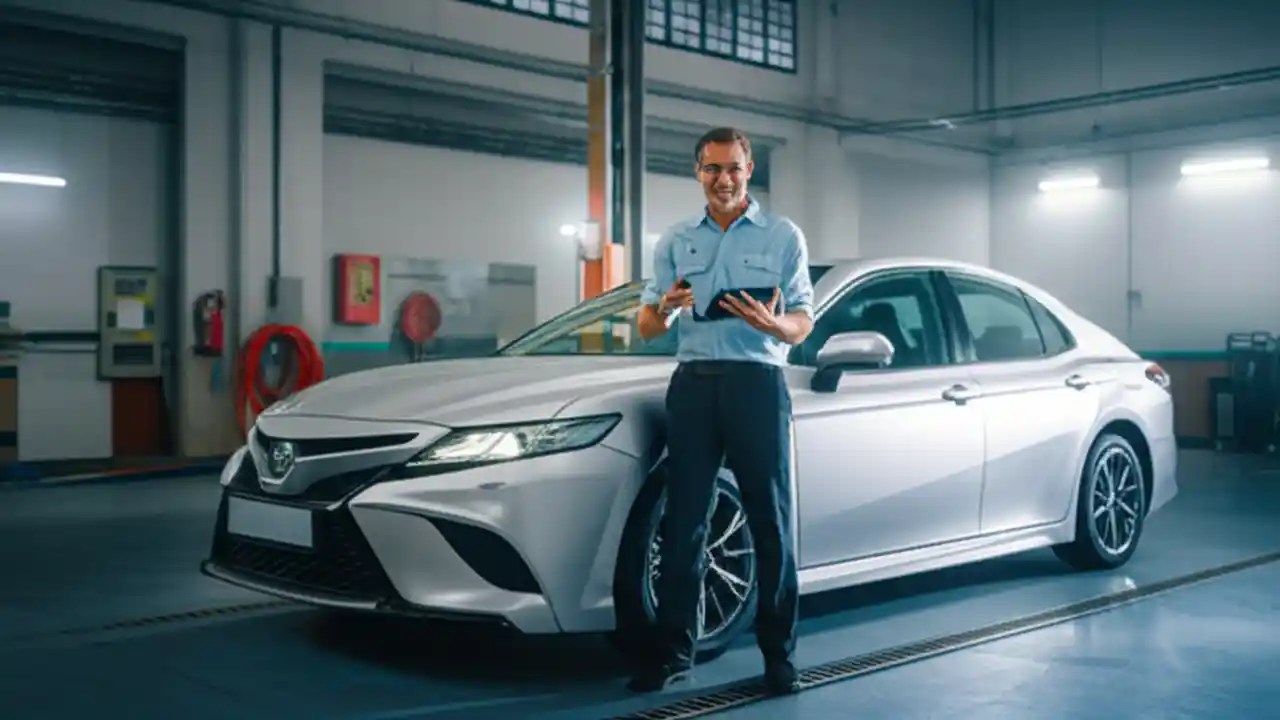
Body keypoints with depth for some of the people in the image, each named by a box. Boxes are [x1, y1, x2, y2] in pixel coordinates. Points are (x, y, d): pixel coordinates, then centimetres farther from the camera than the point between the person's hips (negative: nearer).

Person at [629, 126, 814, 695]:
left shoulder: (783, 236, 10)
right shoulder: (675, 242, 16)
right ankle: (673, 653, 9)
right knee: (683, 523, 2)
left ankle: (779, 654, 7)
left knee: (772, 522, -1)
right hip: (692, 385, 2)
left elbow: (802, 324, 5)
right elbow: (646, 327, 13)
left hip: (757, 383, -2)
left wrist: (771, 323, -18)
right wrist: (665, 308, -11)